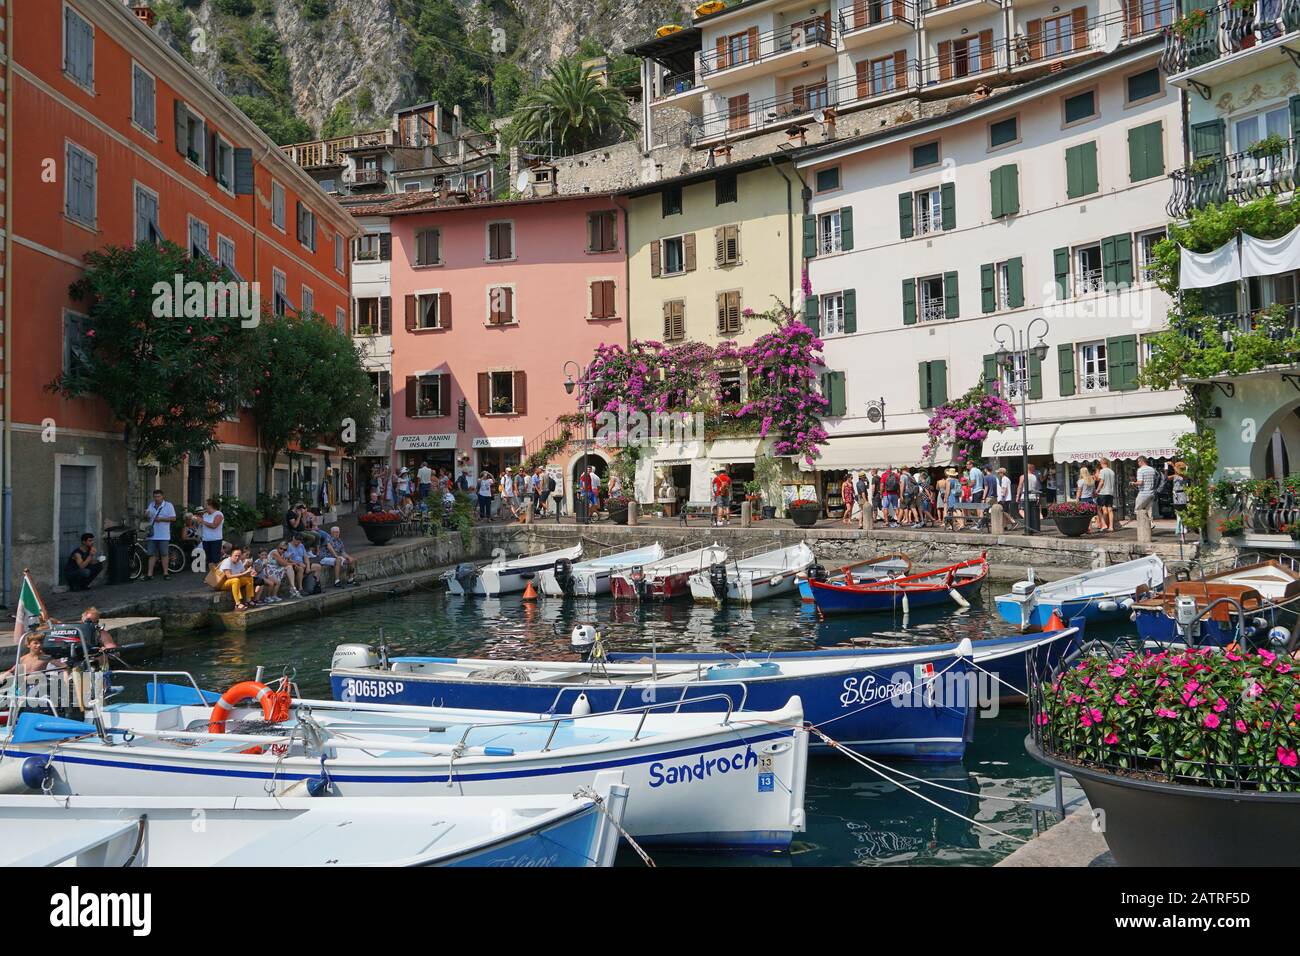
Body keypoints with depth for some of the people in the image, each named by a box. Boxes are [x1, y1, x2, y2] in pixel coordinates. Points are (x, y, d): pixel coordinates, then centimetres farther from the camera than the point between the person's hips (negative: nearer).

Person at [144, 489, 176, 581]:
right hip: (152, 535, 4)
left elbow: (173, 518, -5)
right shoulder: (151, 505, 13)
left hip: (163, 536, -4)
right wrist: (146, 514, -4)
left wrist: (161, 519, -17)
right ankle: (150, 574, 5)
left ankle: (166, 573, 9)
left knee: (164, 554, 1)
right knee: (152, 555, 4)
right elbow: (147, 517, 20)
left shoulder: (168, 505, -1)